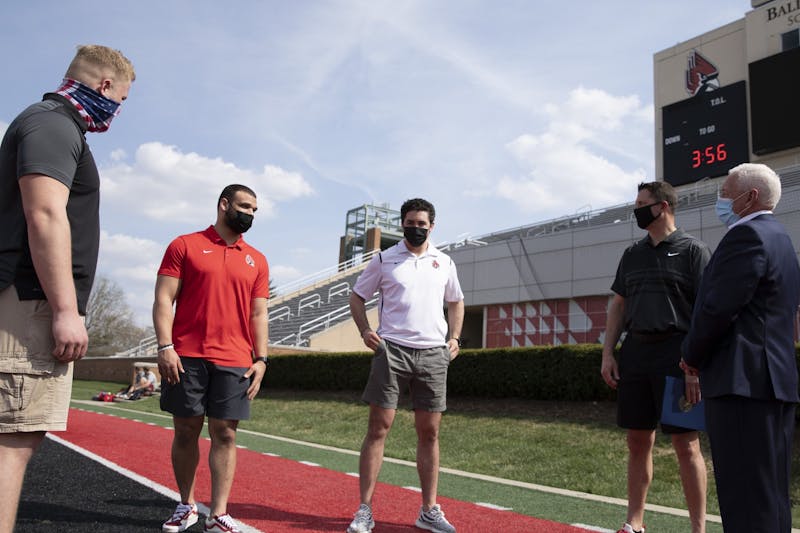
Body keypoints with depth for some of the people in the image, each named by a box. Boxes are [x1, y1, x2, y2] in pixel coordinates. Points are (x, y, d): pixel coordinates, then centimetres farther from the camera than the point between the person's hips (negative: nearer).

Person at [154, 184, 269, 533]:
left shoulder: (256, 260, 13)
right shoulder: (185, 246, 4)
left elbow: (258, 314, 11)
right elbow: (164, 299, -1)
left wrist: (261, 359, 2)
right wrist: (165, 346, -12)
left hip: (235, 362, 2)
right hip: (186, 358, -2)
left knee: (225, 435, 1)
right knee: (186, 431, 7)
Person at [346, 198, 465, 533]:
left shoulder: (444, 263, 12)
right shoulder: (383, 260, 5)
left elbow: (456, 302, 23)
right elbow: (357, 296, 10)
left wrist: (454, 337, 9)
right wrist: (365, 330, -6)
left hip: (434, 354, 3)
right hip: (392, 351, -2)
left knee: (429, 433, 6)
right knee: (378, 428, -4)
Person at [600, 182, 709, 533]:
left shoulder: (692, 250, -1)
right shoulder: (633, 254, 15)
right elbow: (618, 306, 16)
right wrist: (608, 354, 7)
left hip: (676, 353, -5)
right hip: (634, 352, 6)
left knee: (686, 443, -2)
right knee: (638, 441, 10)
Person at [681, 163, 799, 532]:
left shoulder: (747, 235, -12)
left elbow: (718, 308, -19)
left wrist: (692, 354, -3)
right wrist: (701, 355, 15)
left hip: (743, 381, -10)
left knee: (747, 500, -6)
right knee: (769, 494, 15)